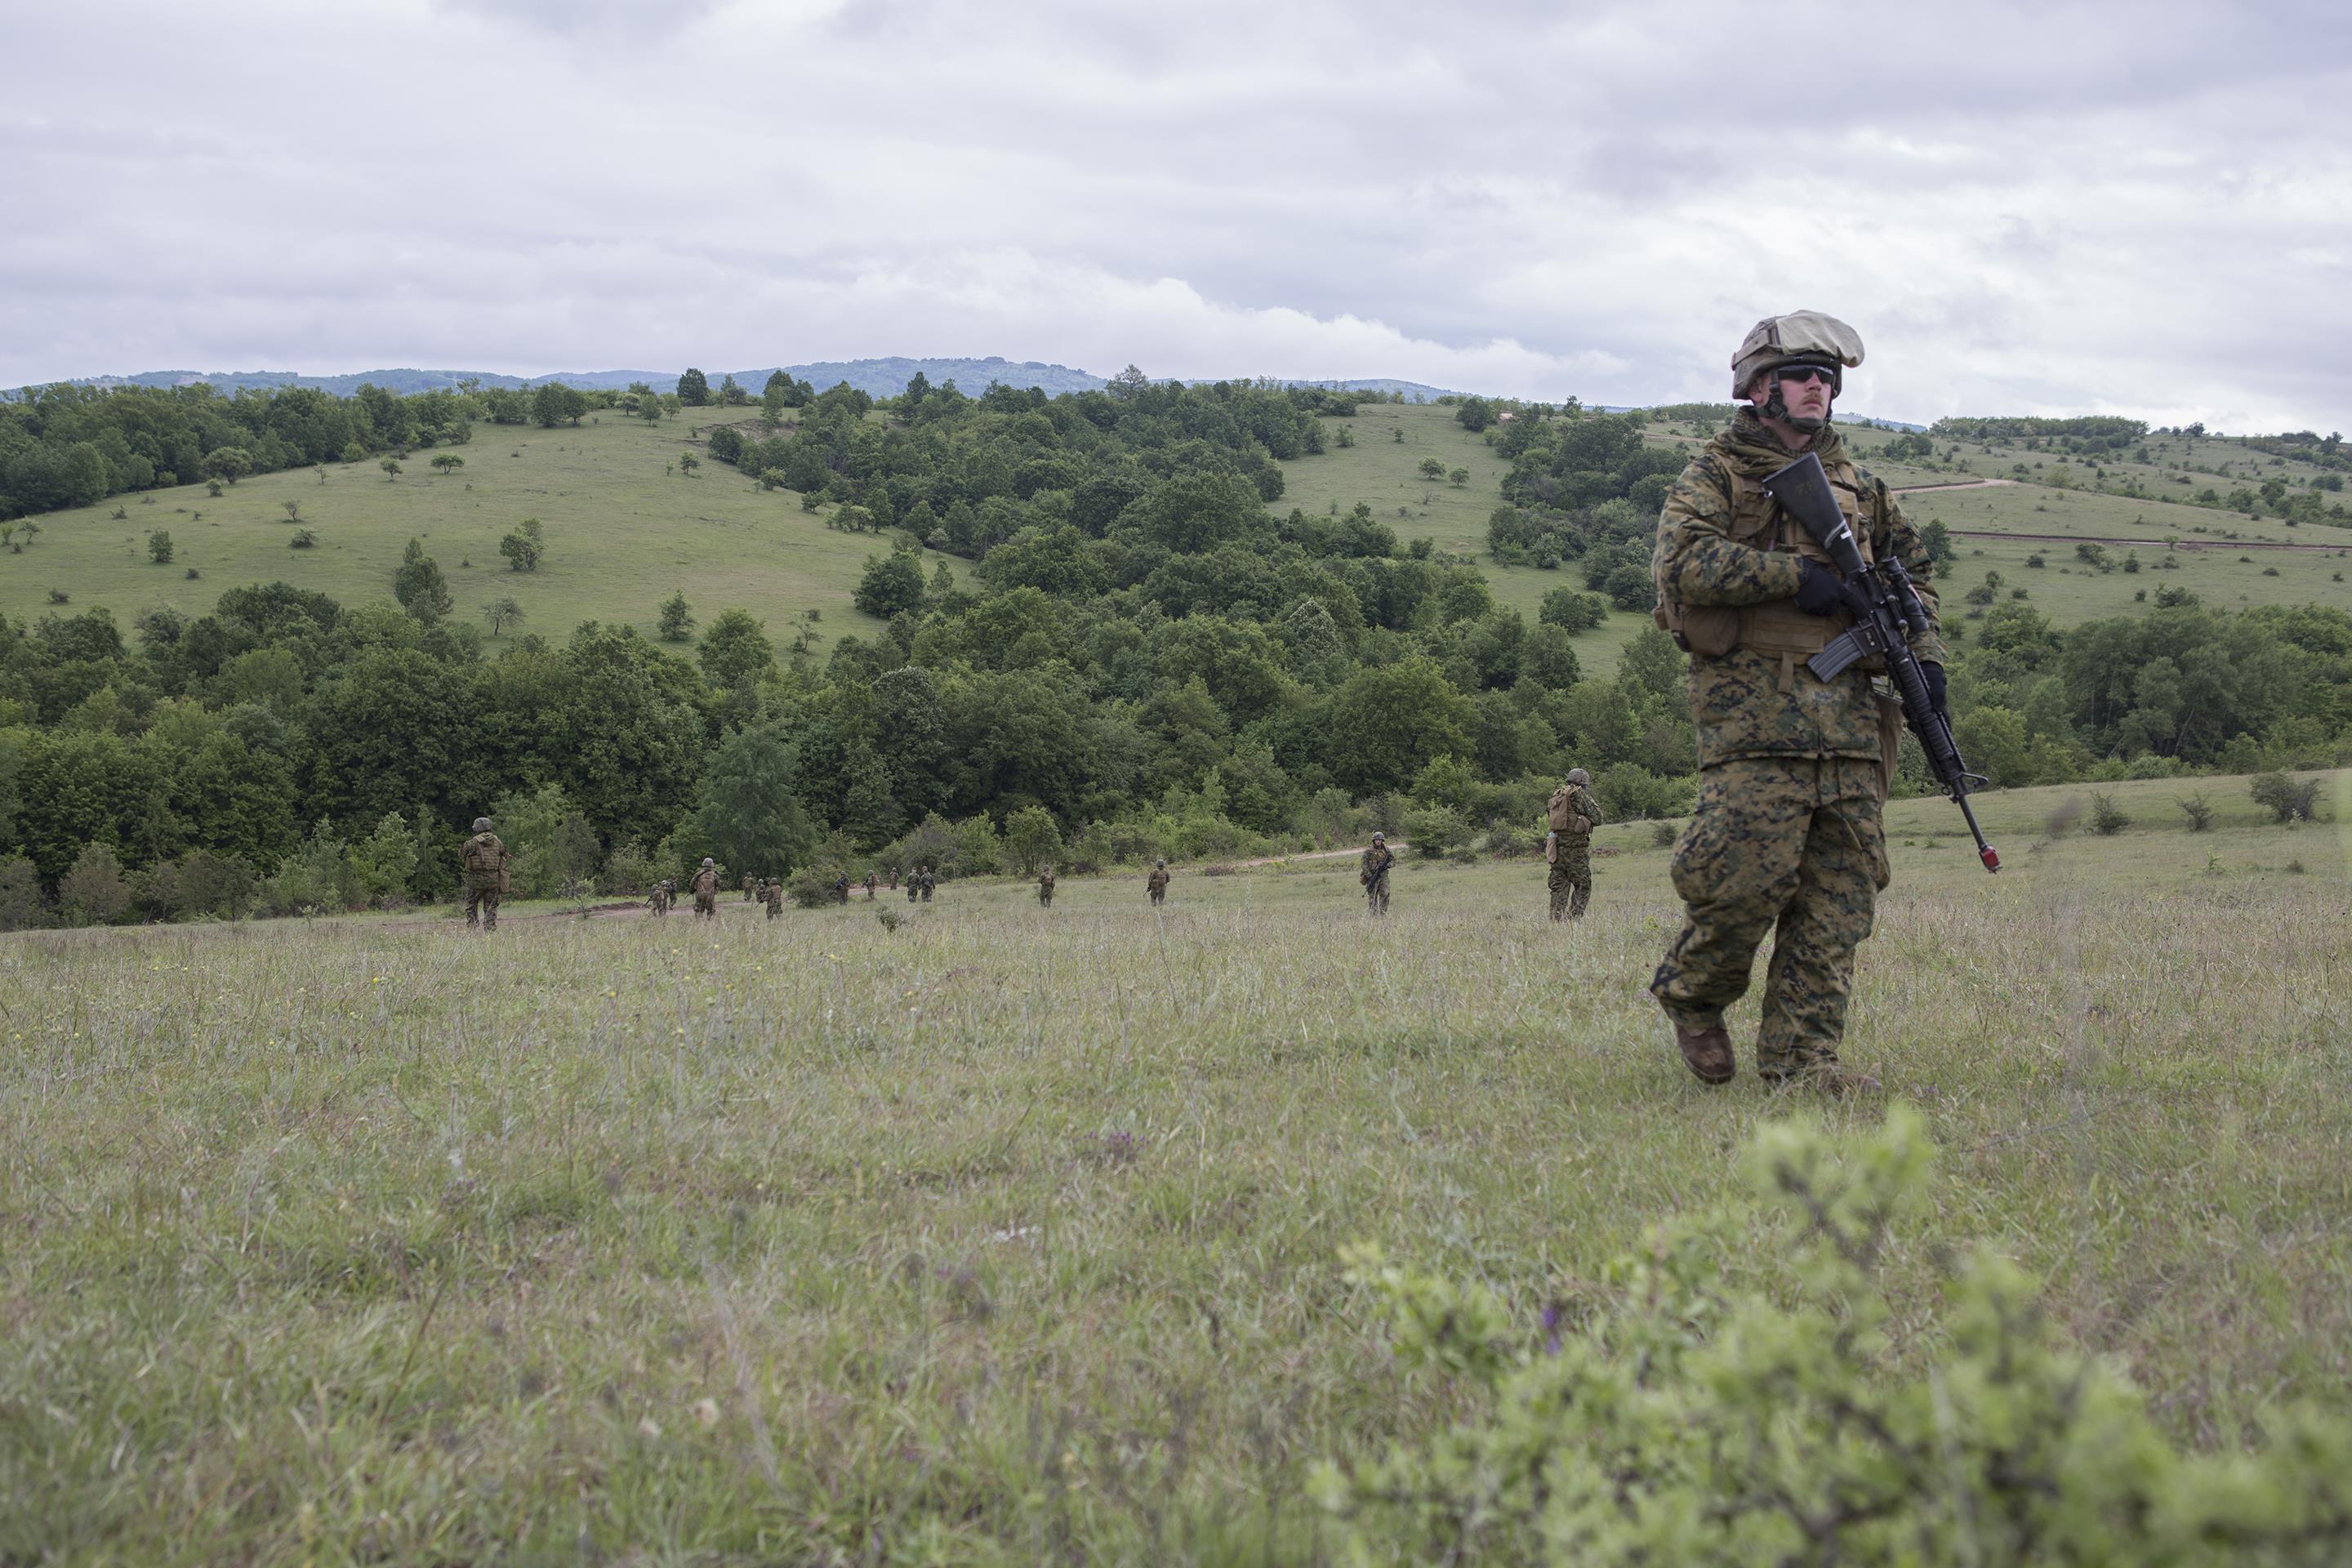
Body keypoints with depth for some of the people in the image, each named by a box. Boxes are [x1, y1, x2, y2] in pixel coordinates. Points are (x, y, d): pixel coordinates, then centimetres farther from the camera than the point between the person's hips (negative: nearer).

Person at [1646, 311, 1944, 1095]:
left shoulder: (1856, 485, 22)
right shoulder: (1715, 474, 4)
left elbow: (1912, 570, 29)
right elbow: (1683, 560, -12)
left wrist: (1924, 653, 13)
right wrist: (1794, 573, -16)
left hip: (1849, 712, 6)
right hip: (1754, 704, -6)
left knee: (1838, 893, 1)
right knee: (1749, 875, -13)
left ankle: (1801, 1059, 5)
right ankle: (1691, 994, 14)